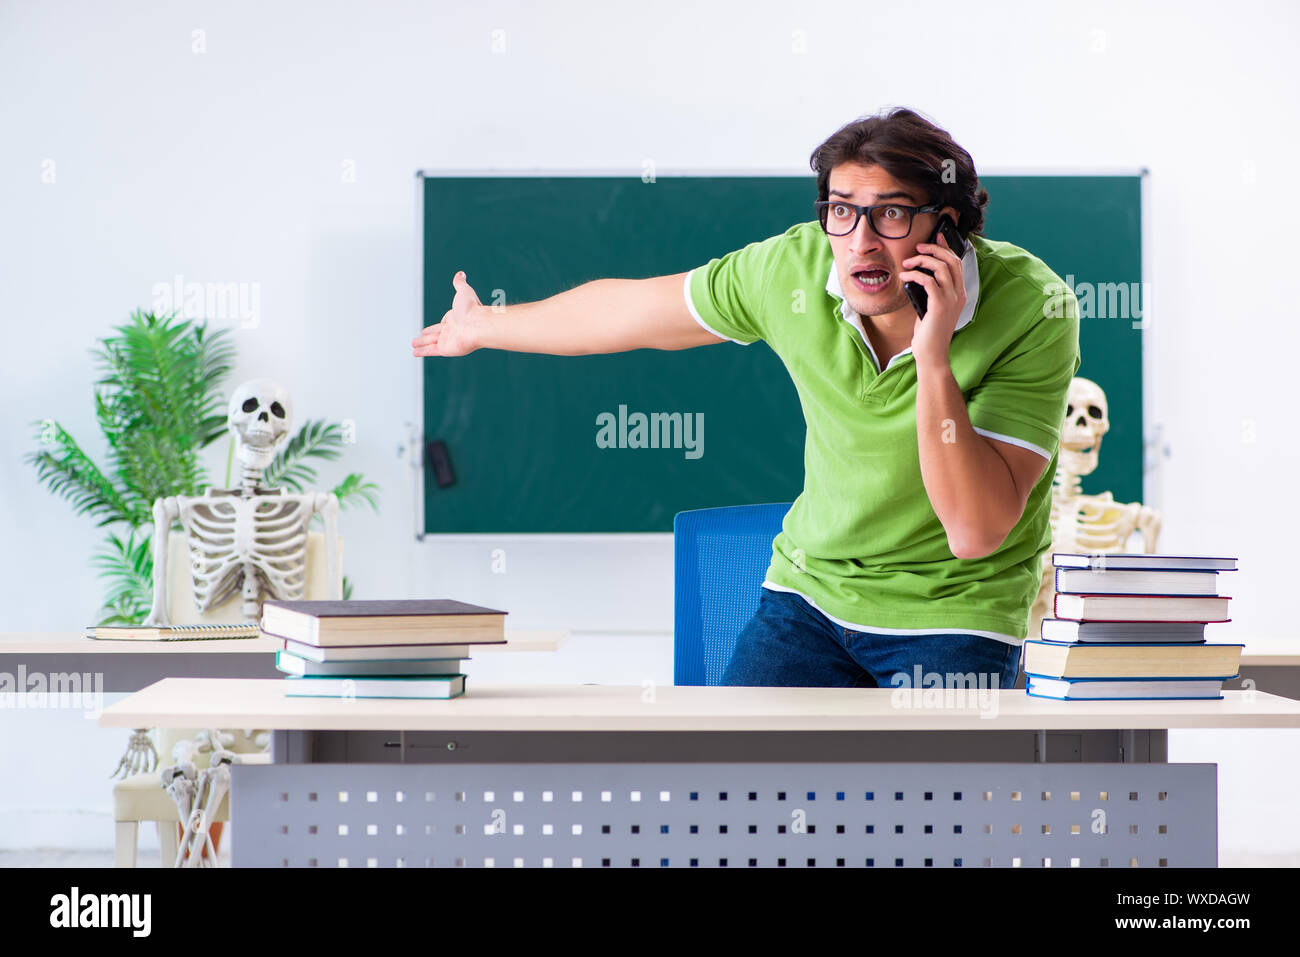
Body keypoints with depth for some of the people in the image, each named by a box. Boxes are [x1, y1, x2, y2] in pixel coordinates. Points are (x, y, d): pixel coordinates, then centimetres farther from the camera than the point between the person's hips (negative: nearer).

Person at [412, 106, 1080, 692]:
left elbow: (975, 530, -27)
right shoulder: (795, 267, -13)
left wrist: (934, 357, -35)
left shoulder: (1035, 308, -23)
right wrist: (484, 326, 21)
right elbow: (628, 310, 6)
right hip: (811, 588, 3)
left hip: (955, 615, -3)